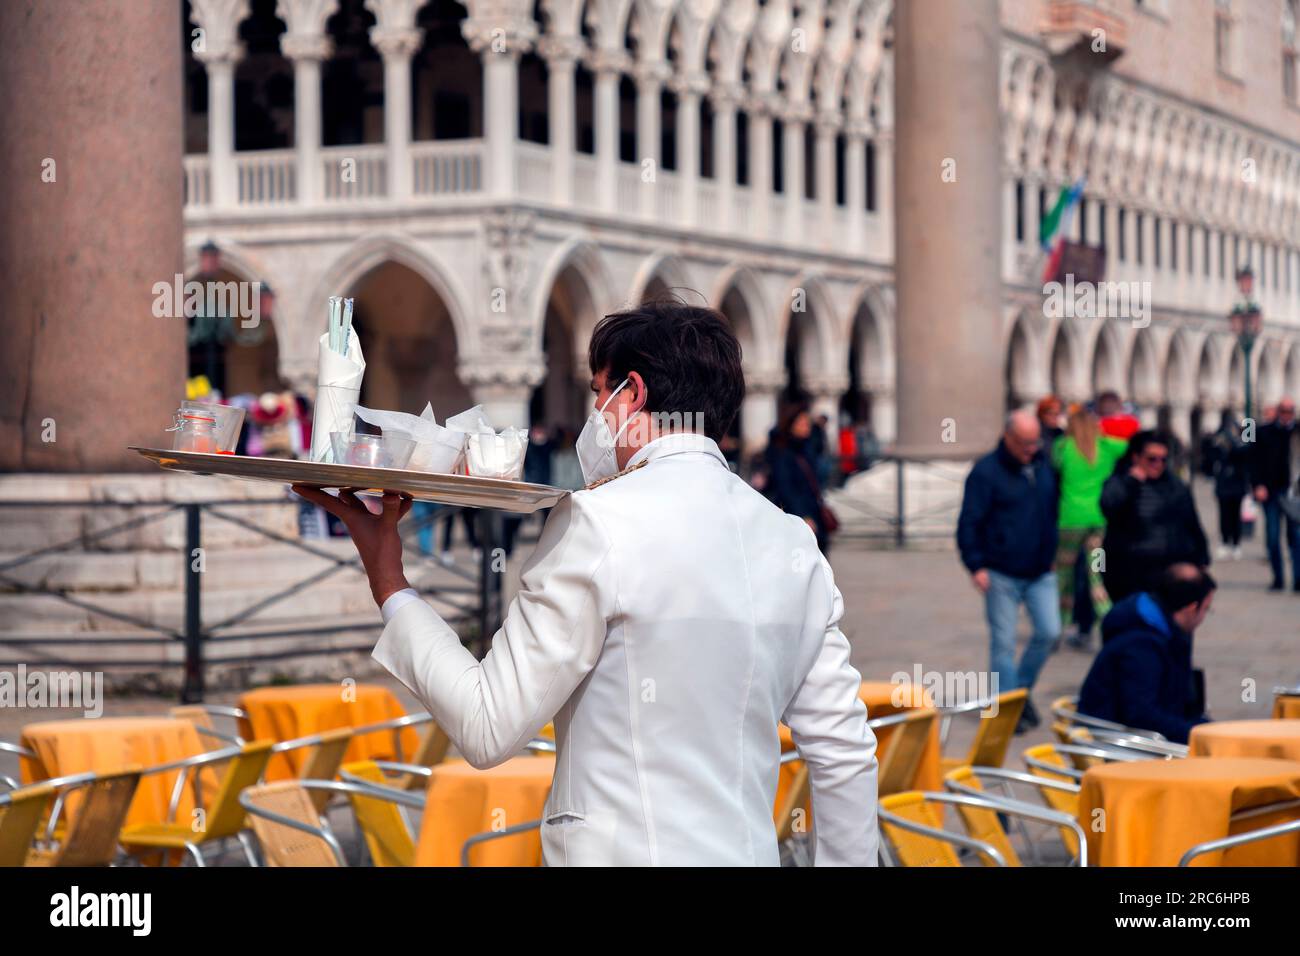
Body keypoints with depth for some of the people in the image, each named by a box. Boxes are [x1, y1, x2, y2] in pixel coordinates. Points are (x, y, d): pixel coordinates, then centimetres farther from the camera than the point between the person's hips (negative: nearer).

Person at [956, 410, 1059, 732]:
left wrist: (1053, 553, 17)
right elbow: (969, 522, -9)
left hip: (1040, 572, 5)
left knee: (1049, 632, -2)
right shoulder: (987, 471, -9)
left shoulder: (1045, 466, 8)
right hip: (1001, 574, -5)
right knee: (1003, 642, 1)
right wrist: (976, 565, -15)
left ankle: (1022, 689, 19)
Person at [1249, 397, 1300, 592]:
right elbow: (1255, 461, 4)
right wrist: (1259, 486, -7)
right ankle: (1277, 578, 14)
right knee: (1272, 538, 4)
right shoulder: (1264, 432, 4)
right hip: (1271, 492, 1)